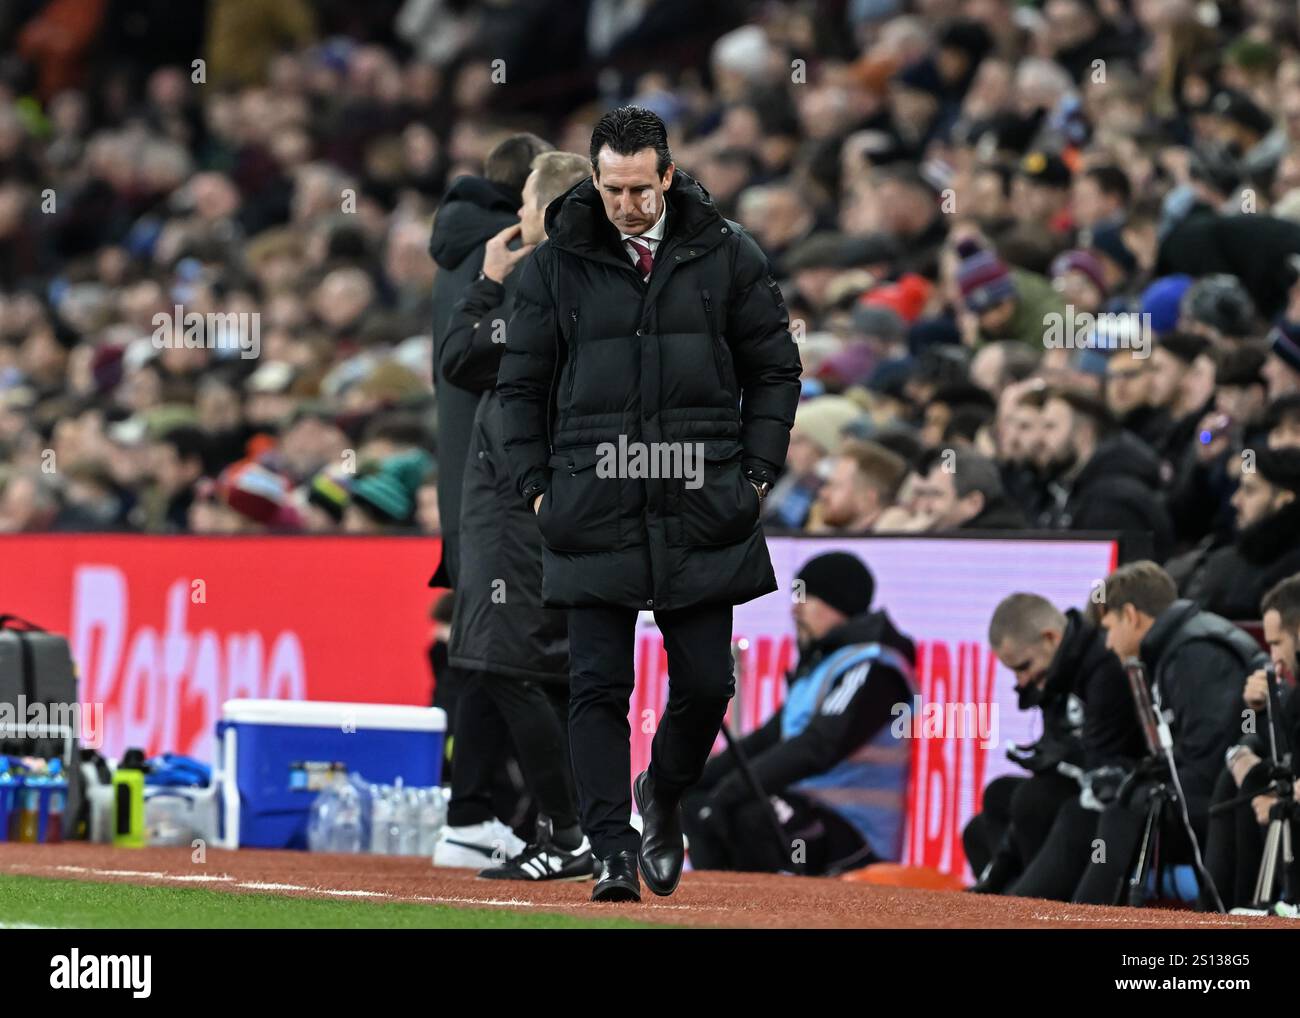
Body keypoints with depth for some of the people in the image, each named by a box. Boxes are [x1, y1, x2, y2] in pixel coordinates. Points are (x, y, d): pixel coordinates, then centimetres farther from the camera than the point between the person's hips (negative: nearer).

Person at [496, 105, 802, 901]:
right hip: (593, 506, 0)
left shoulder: (726, 254, 5)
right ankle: (614, 850, -3)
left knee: (706, 682, 3)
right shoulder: (556, 262, 4)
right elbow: (521, 383, 11)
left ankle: (664, 793, 30)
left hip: (701, 508, 1)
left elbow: (775, 367, 11)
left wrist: (757, 475, 3)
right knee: (599, 685, -6)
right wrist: (537, 486, 3)